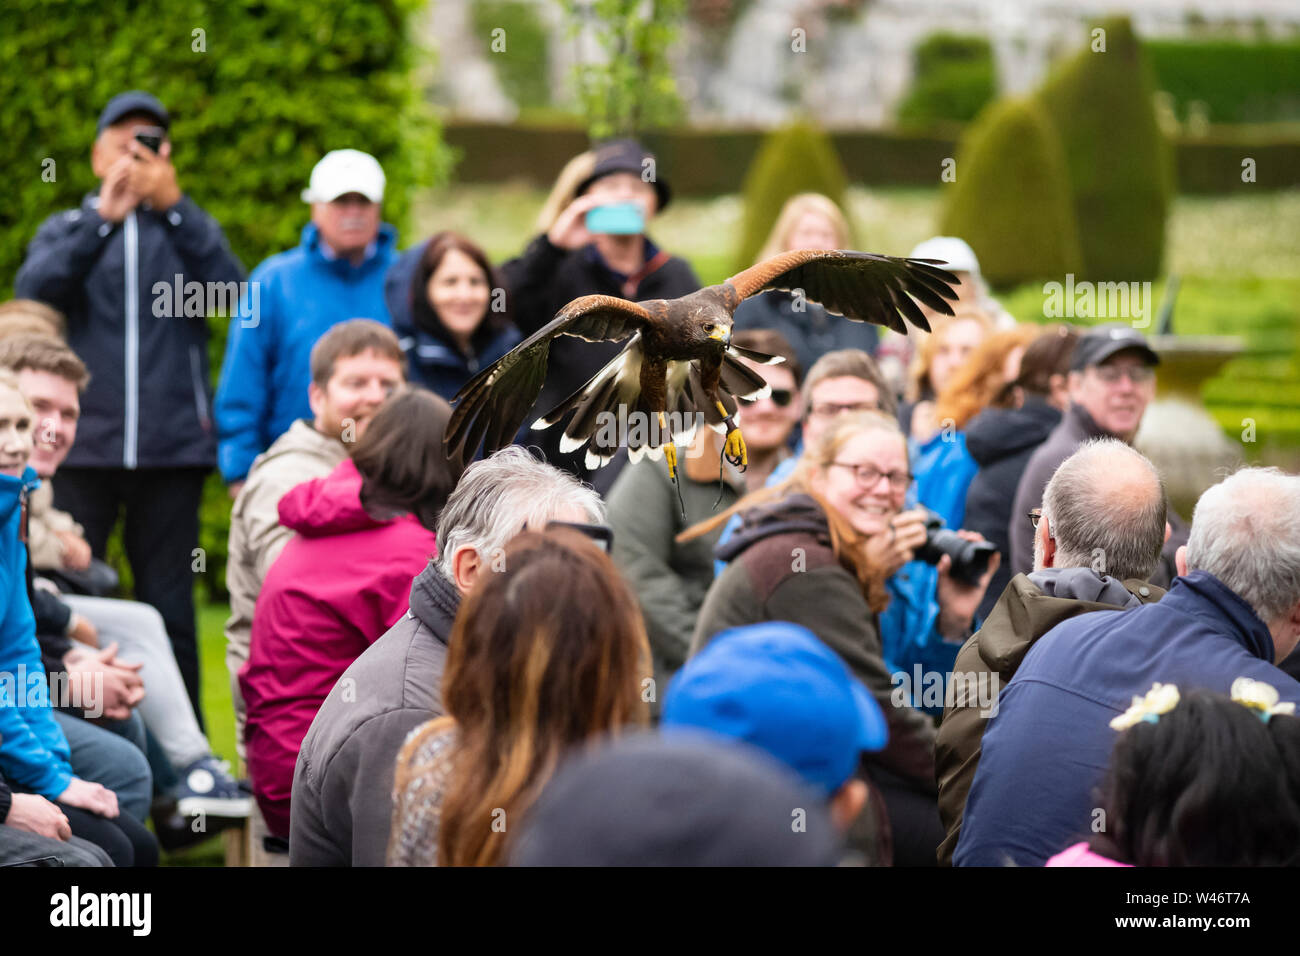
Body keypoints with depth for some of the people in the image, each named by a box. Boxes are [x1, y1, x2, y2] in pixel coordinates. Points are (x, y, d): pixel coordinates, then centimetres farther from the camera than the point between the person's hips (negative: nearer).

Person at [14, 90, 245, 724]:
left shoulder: (187, 230, 14)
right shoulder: (67, 230, 14)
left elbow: (227, 285, -6)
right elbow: (33, 290, -6)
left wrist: (173, 206, -13)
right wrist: (103, 218, -15)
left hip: (171, 450, 0)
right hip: (83, 448, 0)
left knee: (170, 608, 2)